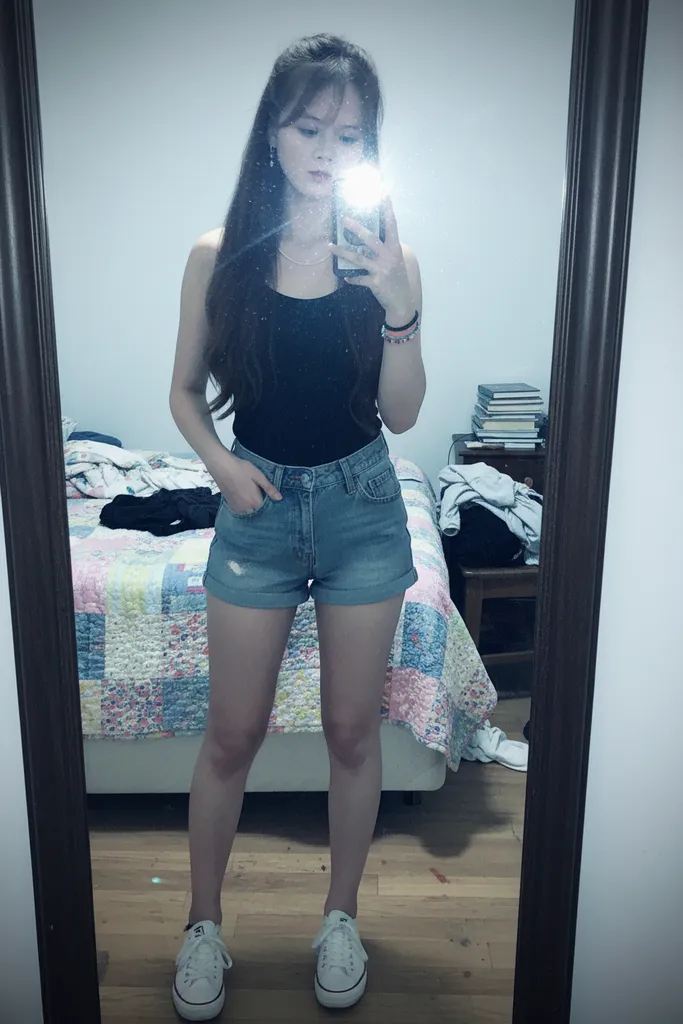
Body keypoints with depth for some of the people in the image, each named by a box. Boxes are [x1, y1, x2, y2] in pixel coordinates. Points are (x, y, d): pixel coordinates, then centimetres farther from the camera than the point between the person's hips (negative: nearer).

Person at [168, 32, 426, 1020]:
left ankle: (341, 917, 35)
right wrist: (221, 461, -12)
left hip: (363, 507, 0)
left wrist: (400, 305, -20)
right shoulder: (219, 255, -3)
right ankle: (204, 925, 33)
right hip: (257, 507, 0)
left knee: (353, 729, 11)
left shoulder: (387, 258, -3)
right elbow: (186, 391, 5)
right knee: (232, 733, 9)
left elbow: (403, 413, -6)